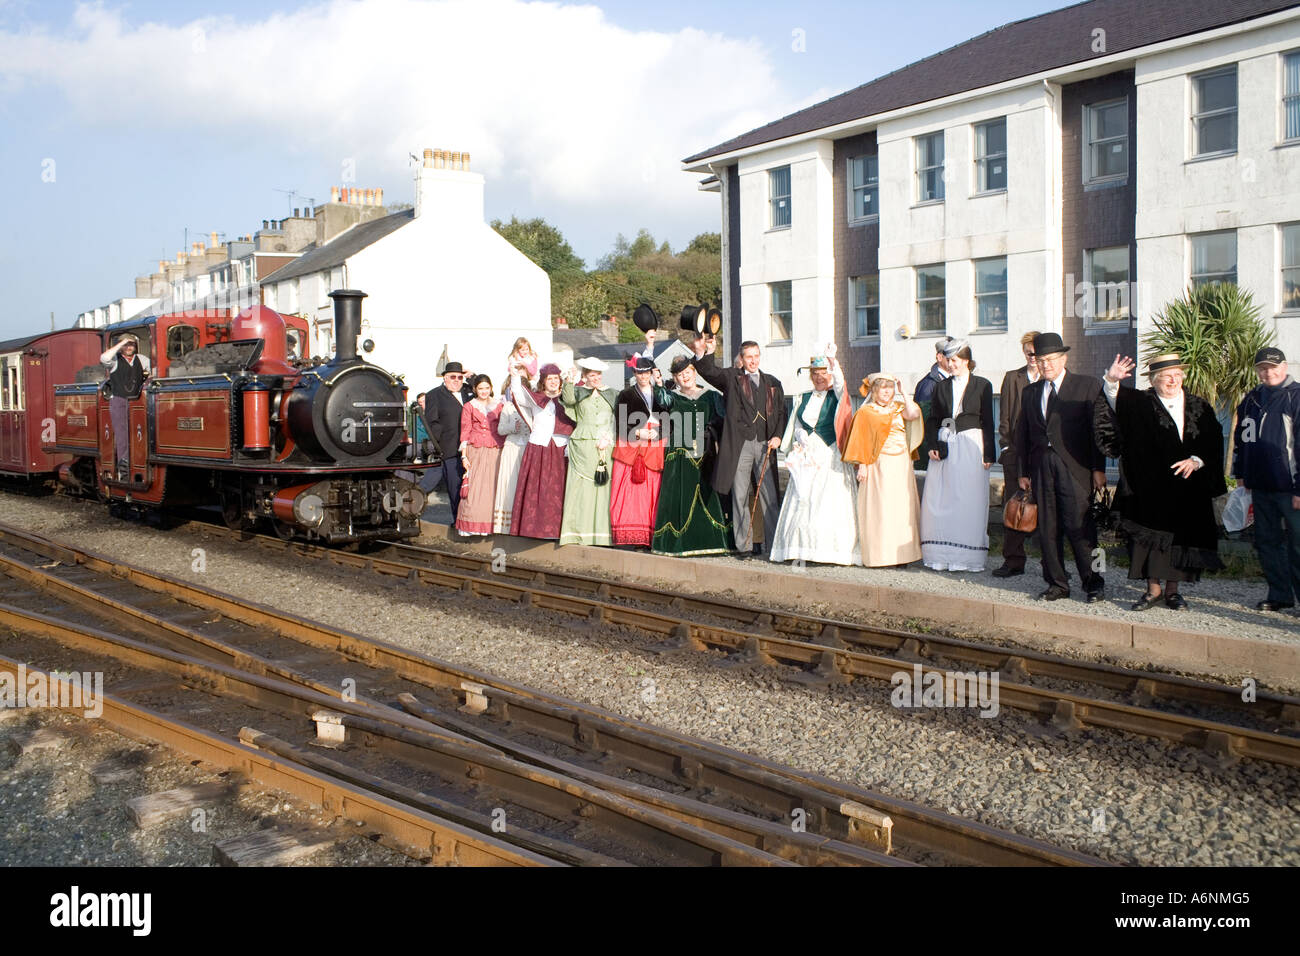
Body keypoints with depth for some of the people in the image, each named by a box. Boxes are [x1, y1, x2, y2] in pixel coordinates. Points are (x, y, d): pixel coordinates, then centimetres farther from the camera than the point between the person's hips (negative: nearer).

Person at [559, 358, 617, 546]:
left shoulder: (612, 394, 15)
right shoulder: (579, 392, 10)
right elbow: (568, 399, -13)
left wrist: (608, 438, -4)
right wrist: (568, 383, -32)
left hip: (607, 446, 1)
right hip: (583, 446, -1)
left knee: (605, 486, -4)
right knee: (582, 486, -5)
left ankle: (603, 531, -1)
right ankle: (580, 530, -4)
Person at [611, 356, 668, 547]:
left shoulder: (661, 394, 13)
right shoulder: (626, 395, 9)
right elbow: (620, 424, 3)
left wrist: (657, 433, -8)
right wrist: (638, 433, -10)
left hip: (655, 449, 1)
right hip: (631, 449, -1)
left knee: (652, 493, -5)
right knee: (630, 493, -7)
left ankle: (650, 536, -4)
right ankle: (628, 536, -6)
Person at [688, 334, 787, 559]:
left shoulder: (772, 383, 17)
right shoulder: (731, 378, 8)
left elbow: (781, 412, 16)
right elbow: (709, 372, -8)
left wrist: (777, 436, 1)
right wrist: (704, 353, -27)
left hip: (765, 445, 2)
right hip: (739, 445, -2)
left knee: (770, 497, 2)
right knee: (740, 496, 0)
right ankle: (745, 545, 7)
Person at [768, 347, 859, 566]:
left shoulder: (837, 397, 3)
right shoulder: (803, 399, 15)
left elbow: (839, 382, -19)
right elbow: (796, 426, 16)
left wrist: (832, 360, -36)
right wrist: (802, 438, -6)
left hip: (830, 458, -4)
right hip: (807, 458, 4)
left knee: (831, 502, -10)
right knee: (803, 501, -2)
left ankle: (833, 549, -8)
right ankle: (803, 549, 0)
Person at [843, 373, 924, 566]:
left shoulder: (899, 409, 14)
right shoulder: (866, 412, 5)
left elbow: (914, 414, -8)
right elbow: (861, 440, 1)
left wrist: (903, 393, 3)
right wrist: (862, 465, -7)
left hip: (901, 465, 4)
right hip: (879, 464, -4)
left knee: (901, 506, 2)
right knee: (879, 508, -6)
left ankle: (901, 553, 7)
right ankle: (881, 555, -4)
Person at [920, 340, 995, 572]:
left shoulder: (982, 385, 1)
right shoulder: (941, 387, 11)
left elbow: (987, 422, 0)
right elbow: (932, 419, 11)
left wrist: (988, 454, -5)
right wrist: (932, 445, -3)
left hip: (970, 448, -3)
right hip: (945, 447, 4)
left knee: (969, 503, -2)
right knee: (939, 502, 0)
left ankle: (969, 557, 4)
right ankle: (942, 555, 6)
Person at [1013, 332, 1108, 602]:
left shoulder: (1088, 386, 2)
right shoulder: (1030, 392, 16)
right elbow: (1022, 433, 17)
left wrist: (1098, 468, -7)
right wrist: (1023, 472, 12)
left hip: (1075, 468, -5)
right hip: (1041, 466, 5)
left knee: (1079, 526, -8)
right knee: (1047, 528, 6)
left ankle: (1094, 583, 3)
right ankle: (1057, 584, 14)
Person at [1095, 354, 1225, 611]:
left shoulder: (1200, 407, 8)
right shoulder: (1140, 404, 3)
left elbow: (1213, 443, 4)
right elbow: (1115, 401, -12)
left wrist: (1196, 461, -12)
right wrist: (1112, 381, -31)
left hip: (1187, 487, 2)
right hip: (1150, 487, -2)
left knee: (1180, 536, 4)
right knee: (1150, 534, -1)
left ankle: (1172, 590, 15)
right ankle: (1153, 589, 9)